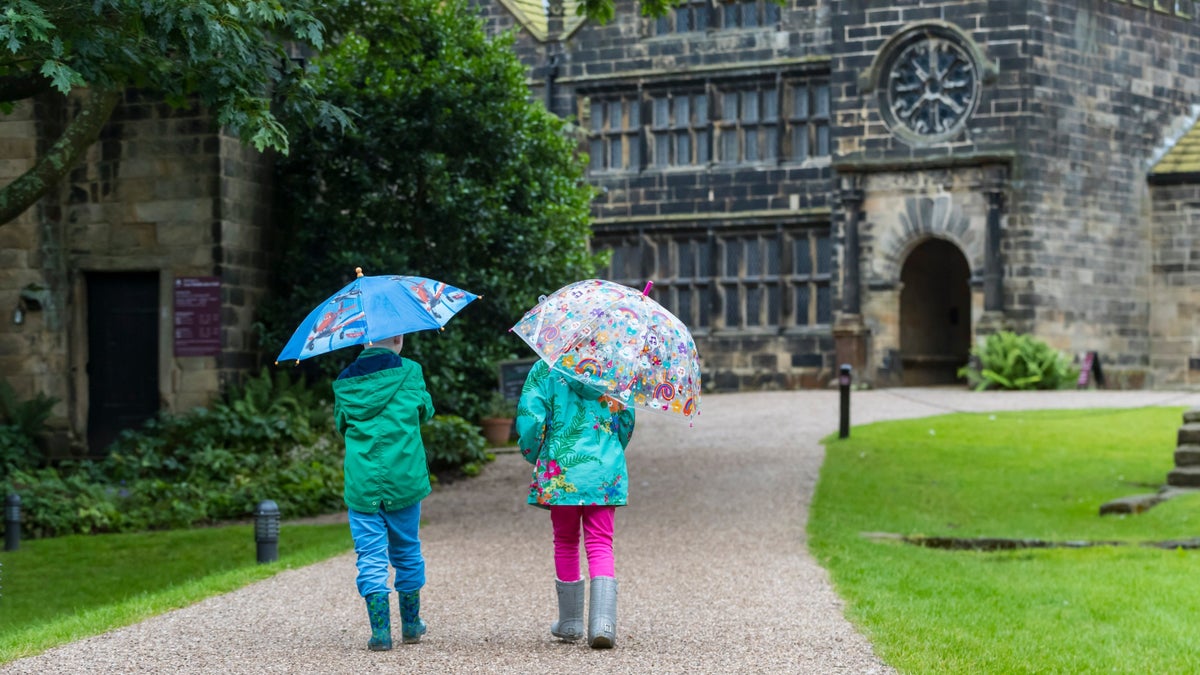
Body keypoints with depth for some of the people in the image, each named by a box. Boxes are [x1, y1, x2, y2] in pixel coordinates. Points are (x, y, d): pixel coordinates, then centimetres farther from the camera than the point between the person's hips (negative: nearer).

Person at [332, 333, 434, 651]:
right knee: (406, 551, 15)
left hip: (362, 482, 0)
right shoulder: (409, 372, -2)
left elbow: (341, 424, 11)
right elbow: (426, 410, 10)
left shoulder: (345, 382, 3)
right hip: (404, 480, 0)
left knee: (371, 556, 2)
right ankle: (411, 624, 27)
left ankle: (381, 630, -6)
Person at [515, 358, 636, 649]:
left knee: (565, 543, 15)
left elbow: (530, 419, -9)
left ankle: (570, 622, 22)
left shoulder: (544, 369, -3)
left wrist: (532, 455, 9)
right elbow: (626, 420, 9)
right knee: (600, 544, 1)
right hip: (606, 471, 1)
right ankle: (603, 621, -17)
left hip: (560, 470, -1)